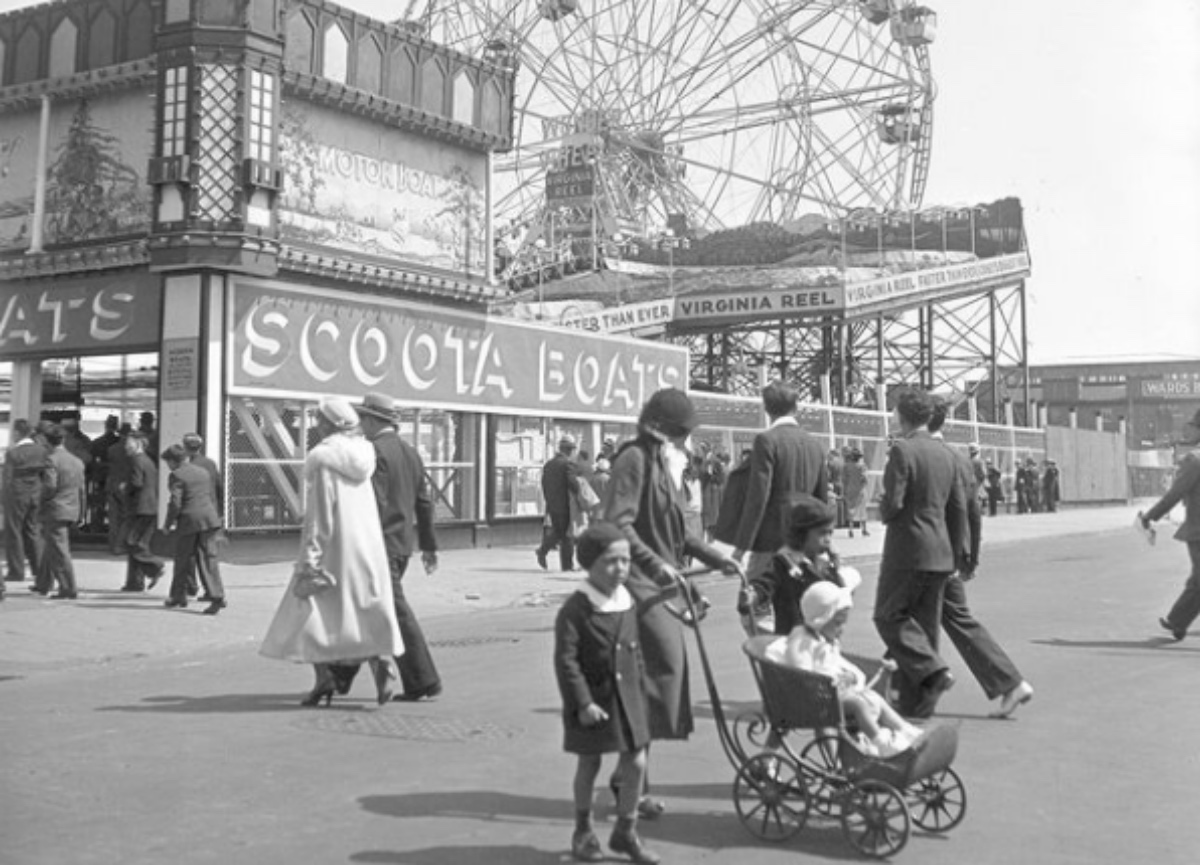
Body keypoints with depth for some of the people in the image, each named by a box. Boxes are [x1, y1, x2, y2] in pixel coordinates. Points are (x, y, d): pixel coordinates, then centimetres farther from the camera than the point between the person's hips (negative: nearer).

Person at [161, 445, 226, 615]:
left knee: (183, 561, 9)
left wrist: (169, 524, -3)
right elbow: (213, 497, 17)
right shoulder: (204, 472, 15)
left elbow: (175, 503, -13)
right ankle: (217, 596, -7)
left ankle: (178, 596, 22)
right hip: (208, 519, 5)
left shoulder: (177, 476, -7)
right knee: (209, 559, 3)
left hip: (188, 520, -5)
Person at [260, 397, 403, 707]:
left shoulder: (322, 458, -11)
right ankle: (380, 665, -8)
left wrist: (309, 558, -13)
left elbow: (318, 511, -14)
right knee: (368, 610, 10)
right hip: (367, 542, 6)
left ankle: (324, 677, -3)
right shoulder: (362, 454, 9)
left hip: (332, 544, -6)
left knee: (310, 610, 5)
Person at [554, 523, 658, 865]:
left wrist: (640, 694, 14)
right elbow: (566, 660, -19)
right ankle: (583, 831, 28)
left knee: (636, 763, 5)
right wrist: (583, 703, -21)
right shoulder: (576, 609, -17)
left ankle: (626, 831, 22)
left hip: (627, 699, 5)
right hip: (593, 702, -5)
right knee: (589, 765, 9)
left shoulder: (627, 605, 4)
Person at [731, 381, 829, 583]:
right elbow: (822, 499, 14)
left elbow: (757, 497, -14)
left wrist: (741, 546, -12)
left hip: (772, 540, -7)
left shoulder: (767, 440, -9)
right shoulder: (815, 445, 11)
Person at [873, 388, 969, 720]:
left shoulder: (902, 450, -13)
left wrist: (884, 512, 5)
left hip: (907, 549, -7)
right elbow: (959, 508, 11)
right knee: (924, 623, 12)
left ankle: (933, 669, -11)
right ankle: (917, 705, 16)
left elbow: (893, 503, -18)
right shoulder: (945, 454, 10)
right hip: (940, 552, 7)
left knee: (889, 615, 5)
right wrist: (959, 553, 17)